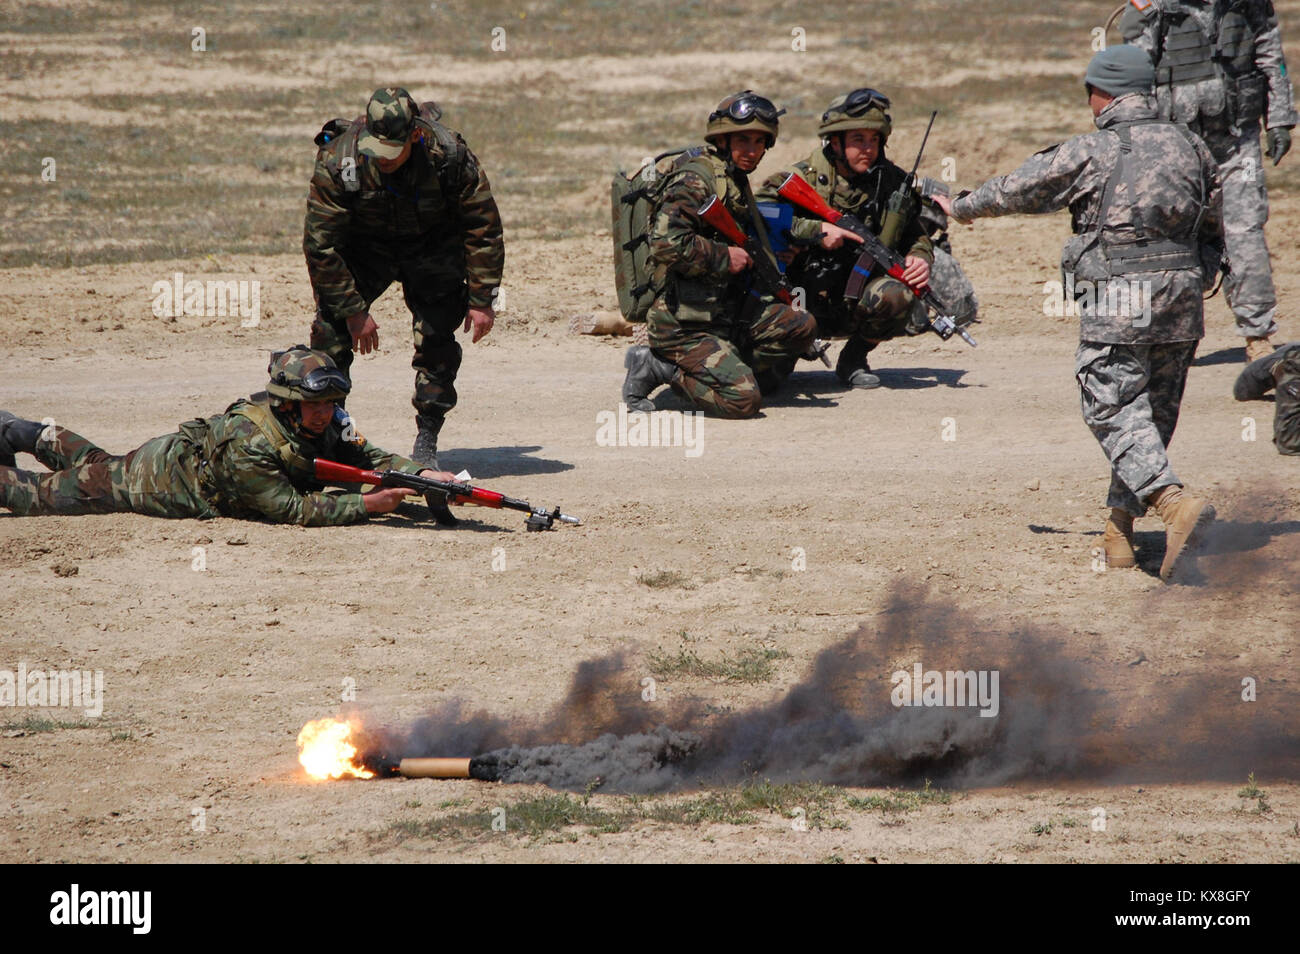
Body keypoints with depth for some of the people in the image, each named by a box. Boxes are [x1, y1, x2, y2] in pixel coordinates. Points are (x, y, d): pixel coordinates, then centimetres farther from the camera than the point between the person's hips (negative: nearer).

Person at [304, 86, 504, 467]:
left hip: (433, 245, 0)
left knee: (437, 336, -11)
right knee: (333, 326, -13)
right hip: (363, 245, 0)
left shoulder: (450, 157, -29)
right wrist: (352, 310, -19)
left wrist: (482, 300, -14)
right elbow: (320, 243, -20)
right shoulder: (339, 161, -29)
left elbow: (484, 229, -15)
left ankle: (427, 440, 0)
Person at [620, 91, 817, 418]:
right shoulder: (696, 178, -15)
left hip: (723, 313, 9)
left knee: (800, 326, -2)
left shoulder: (735, 180, 16)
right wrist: (724, 257, -18)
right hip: (683, 326, -9)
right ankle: (657, 368, -5)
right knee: (743, 402, -20)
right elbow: (666, 244, -28)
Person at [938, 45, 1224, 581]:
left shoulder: (1090, 153, -5)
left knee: (1118, 412, -6)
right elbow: (1214, 228, 18)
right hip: (1181, 302, 5)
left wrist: (961, 208, 25)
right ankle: (1120, 528, 15)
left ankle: (1175, 503, -27)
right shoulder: (1191, 149, 10)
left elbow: (1015, 191, 7)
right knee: (1155, 413, 13)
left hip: (1116, 302, -5)